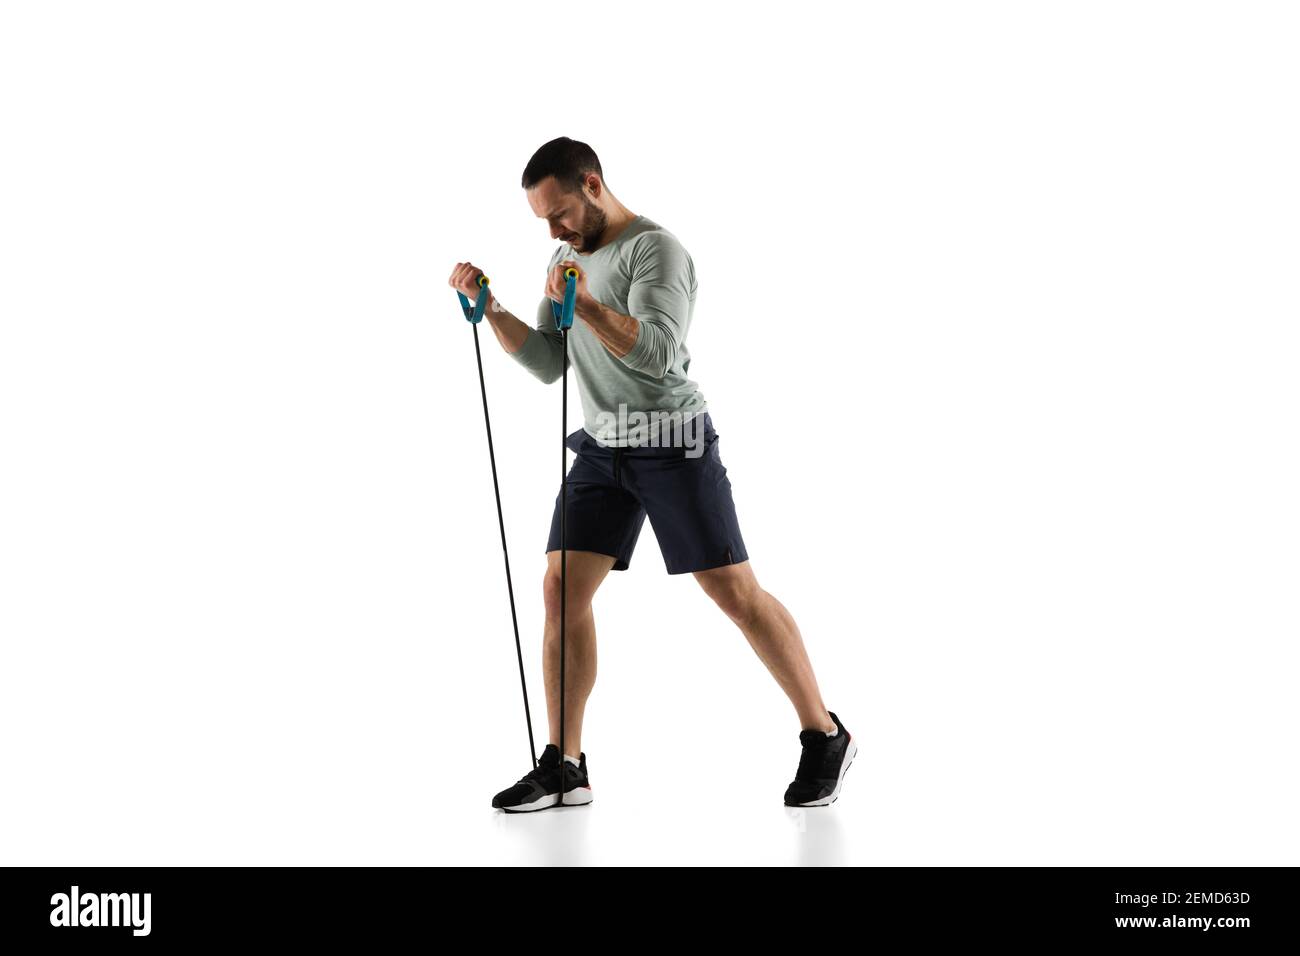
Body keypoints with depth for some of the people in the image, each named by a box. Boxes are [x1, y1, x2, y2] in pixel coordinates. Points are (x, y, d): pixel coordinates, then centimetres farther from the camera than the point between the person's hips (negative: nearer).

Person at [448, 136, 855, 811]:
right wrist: (490, 309, 0)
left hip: (672, 443, -7)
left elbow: (657, 350, -27)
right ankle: (563, 767, 5)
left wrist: (588, 305, -39)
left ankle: (825, 737, 9)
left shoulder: (655, 249, -12)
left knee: (736, 592, -5)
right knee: (562, 590, -2)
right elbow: (547, 364, 11)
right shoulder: (567, 258, 14)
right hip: (602, 448, 7)